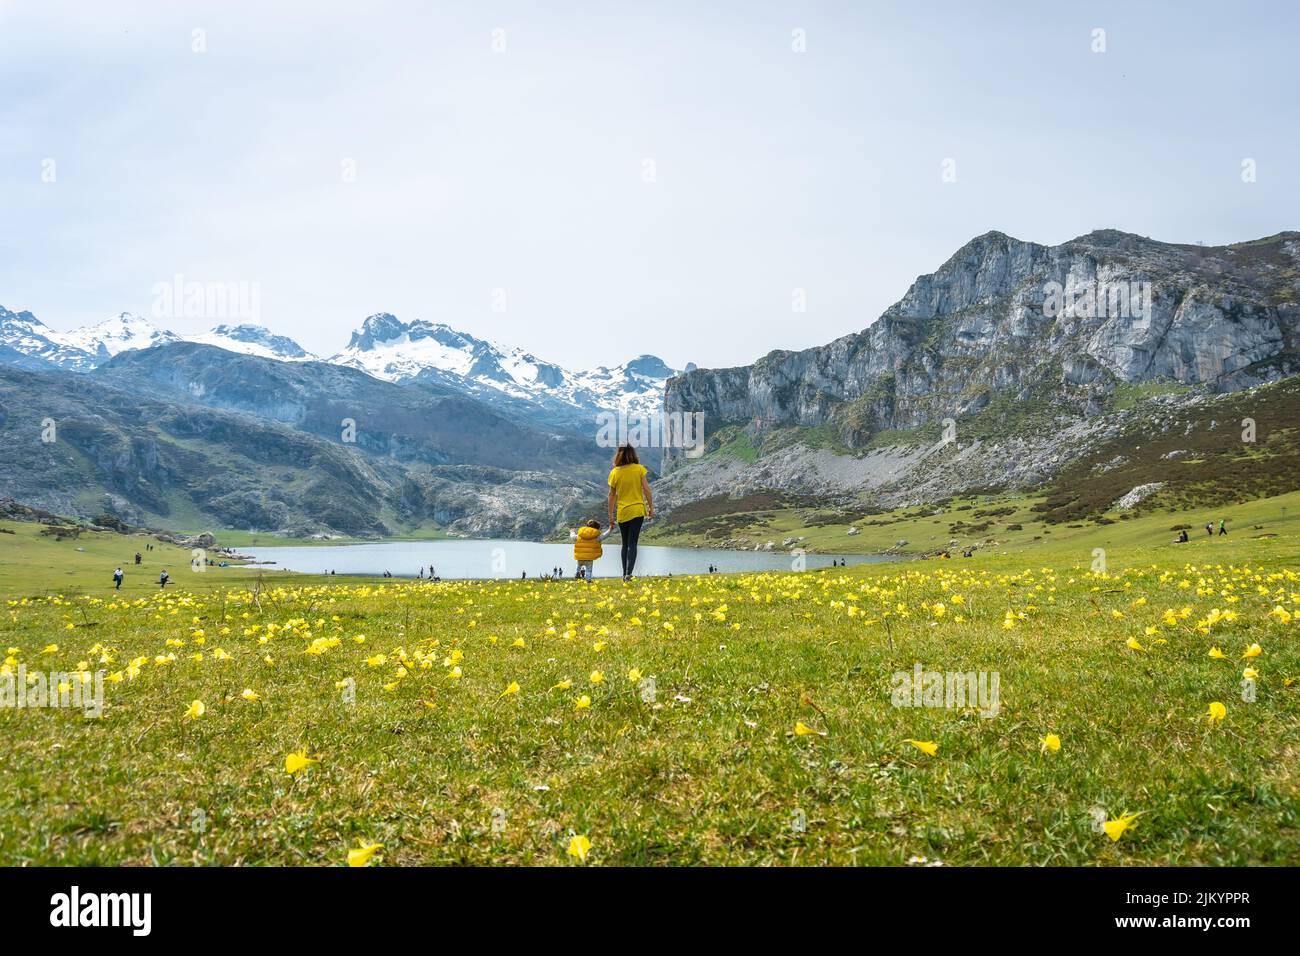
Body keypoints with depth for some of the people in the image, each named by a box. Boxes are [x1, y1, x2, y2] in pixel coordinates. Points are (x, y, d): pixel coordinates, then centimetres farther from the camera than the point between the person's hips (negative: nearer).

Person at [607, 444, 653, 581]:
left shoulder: (614, 472, -1)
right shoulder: (639, 468, -4)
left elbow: (612, 495, 3)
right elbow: (646, 489, -5)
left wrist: (610, 515, 11)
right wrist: (651, 508, 3)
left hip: (622, 513, 2)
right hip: (637, 510, -2)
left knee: (625, 544, 15)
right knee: (632, 543, -4)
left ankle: (625, 574, 16)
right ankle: (629, 573, -18)